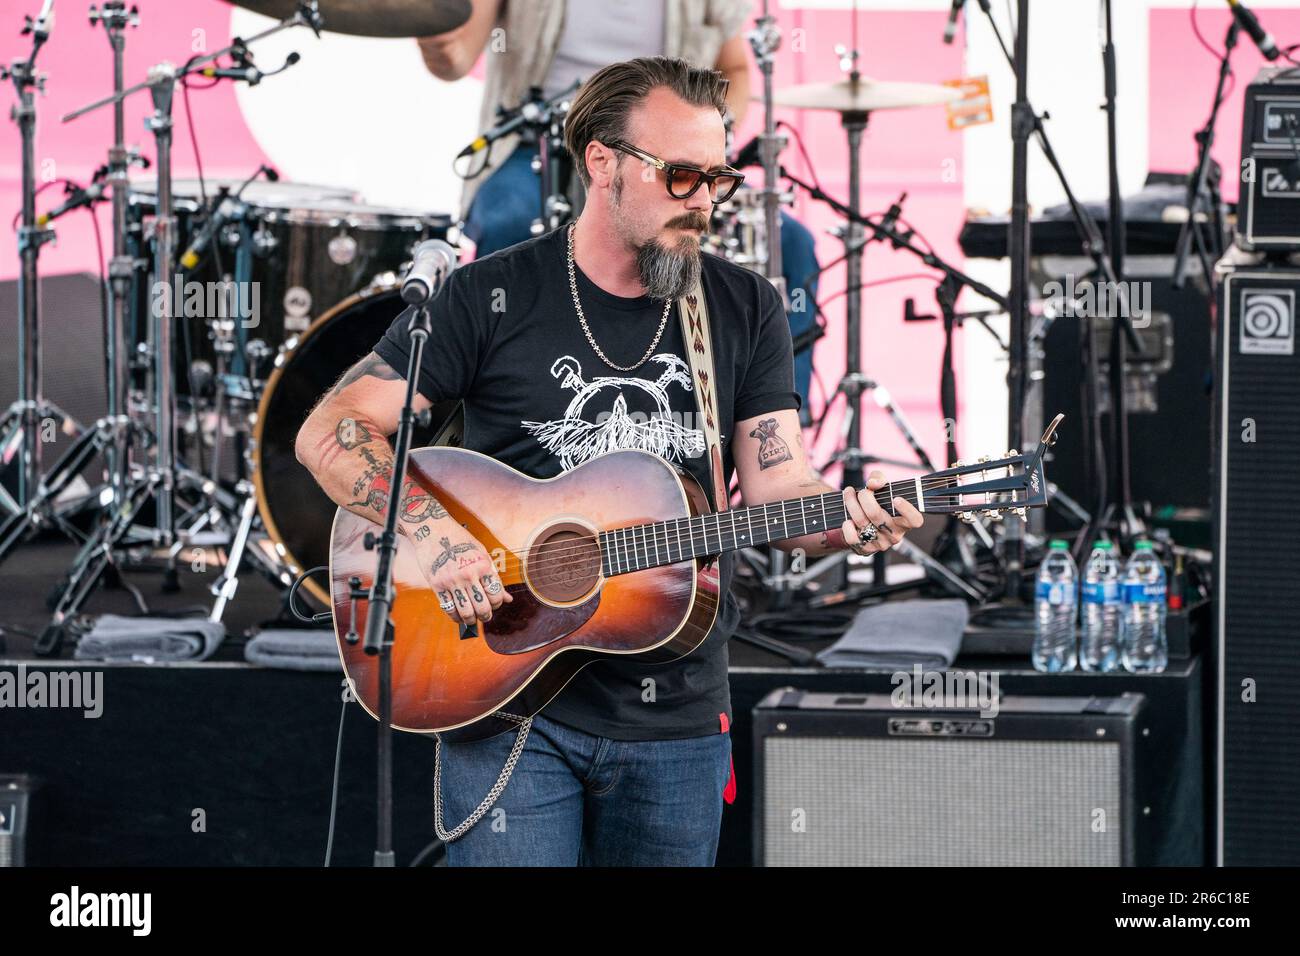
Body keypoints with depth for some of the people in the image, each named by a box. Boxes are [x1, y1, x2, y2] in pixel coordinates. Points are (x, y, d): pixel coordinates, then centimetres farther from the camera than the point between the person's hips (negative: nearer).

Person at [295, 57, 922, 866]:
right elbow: (331, 431, -5)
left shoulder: (746, 310, 6)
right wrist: (432, 532, -20)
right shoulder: (492, 299, -3)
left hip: (678, 717, 3)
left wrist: (847, 518, -20)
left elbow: (777, 485, 2)